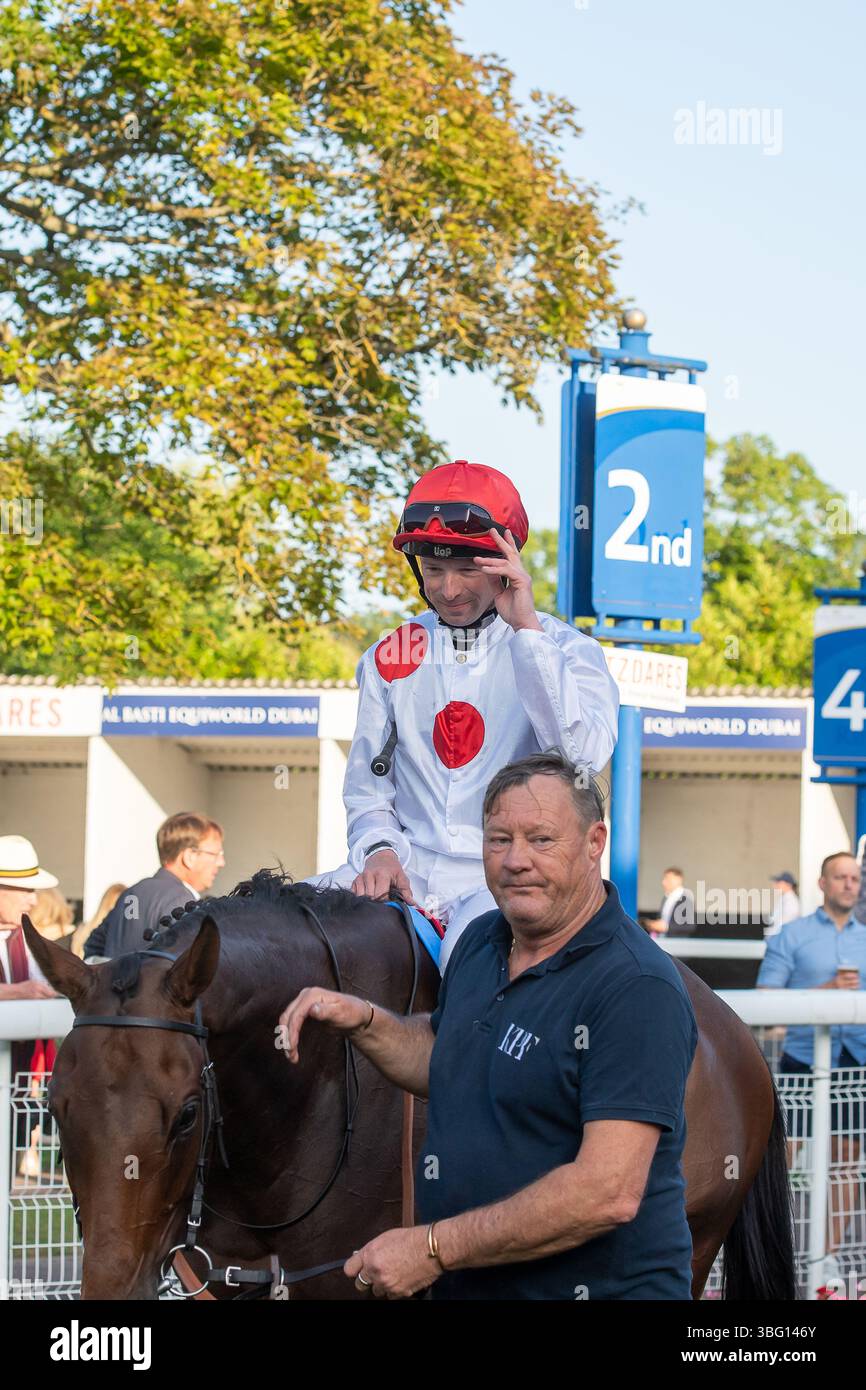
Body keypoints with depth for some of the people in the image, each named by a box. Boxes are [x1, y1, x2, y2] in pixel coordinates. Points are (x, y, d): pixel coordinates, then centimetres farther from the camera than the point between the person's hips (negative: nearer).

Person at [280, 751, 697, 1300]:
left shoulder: (637, 988, -22)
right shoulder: (481, 942, 5)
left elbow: (609, 1193, -29)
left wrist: (434, 1248, -27)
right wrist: (363, 1022, 3)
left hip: (603, 1284, -8)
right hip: (462, 1287, 8)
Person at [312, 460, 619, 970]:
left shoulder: (566, 650, 2)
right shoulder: (389, 657, 14)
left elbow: (584, 756, -18)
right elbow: (366, 787, 17)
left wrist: (526, 630, -17)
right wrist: (378, 849, -6)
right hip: (407, 866, 4)